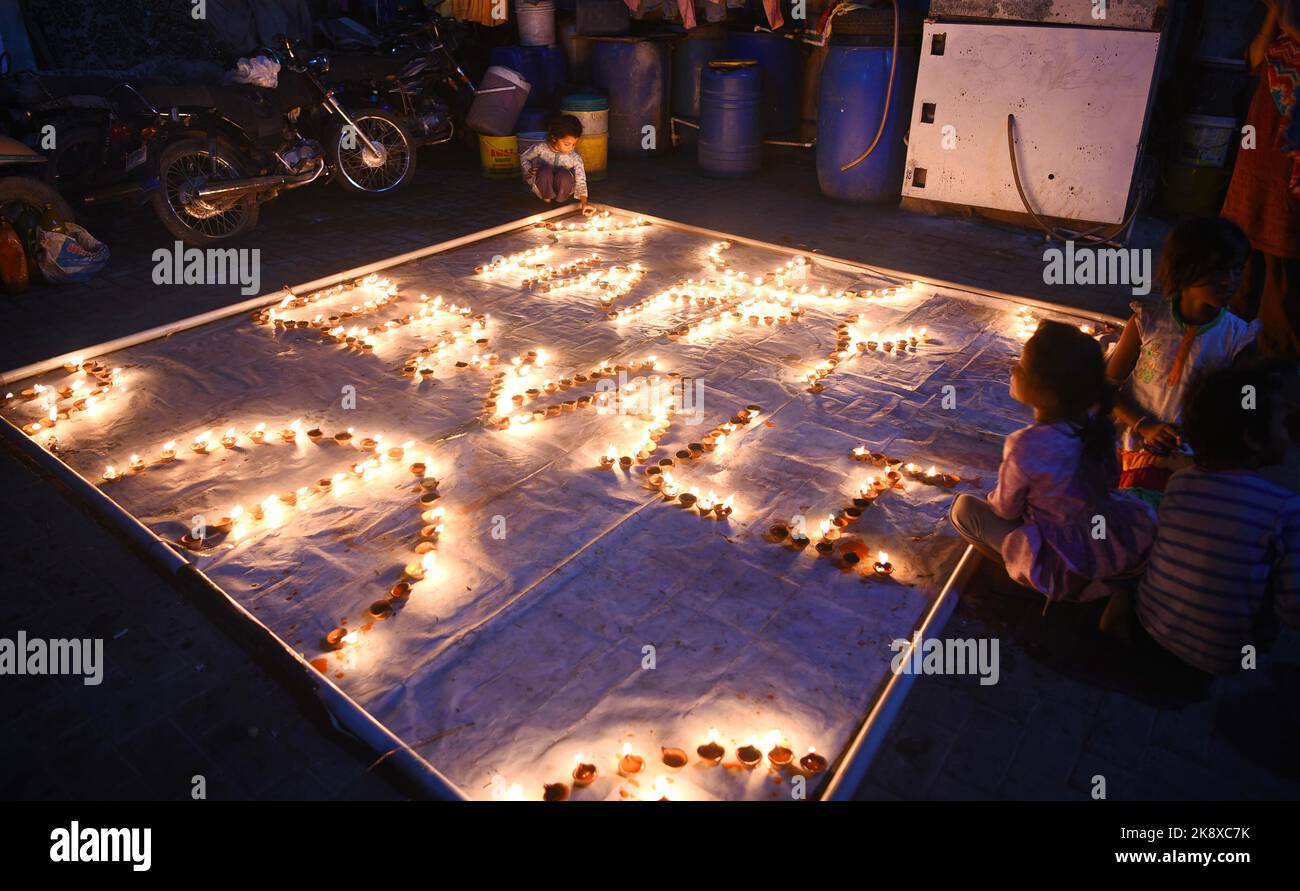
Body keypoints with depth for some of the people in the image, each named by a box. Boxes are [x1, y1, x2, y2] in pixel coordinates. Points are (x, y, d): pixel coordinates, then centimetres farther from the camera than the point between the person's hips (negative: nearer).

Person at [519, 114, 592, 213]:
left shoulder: (575, 158, -16)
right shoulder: (541, 148, -15)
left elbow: (581, 181, -22)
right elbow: (524, 158, 3)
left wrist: (584, 203, -34)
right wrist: (529, 170, -17)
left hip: (562, 188, 0)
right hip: (542, 187, 0)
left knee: (564, 175, -34)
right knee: (545, 170, -33)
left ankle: (560, 199, -6)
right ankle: (547, 197, -9)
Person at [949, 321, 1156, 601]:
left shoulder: (1025, 447, -29)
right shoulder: (1096, 419, -10)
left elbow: (1006, 510, -12)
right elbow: (1111, 478, 7)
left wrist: (994, 497, 10)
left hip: (1065, 567, -7)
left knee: (963, 507, 2)